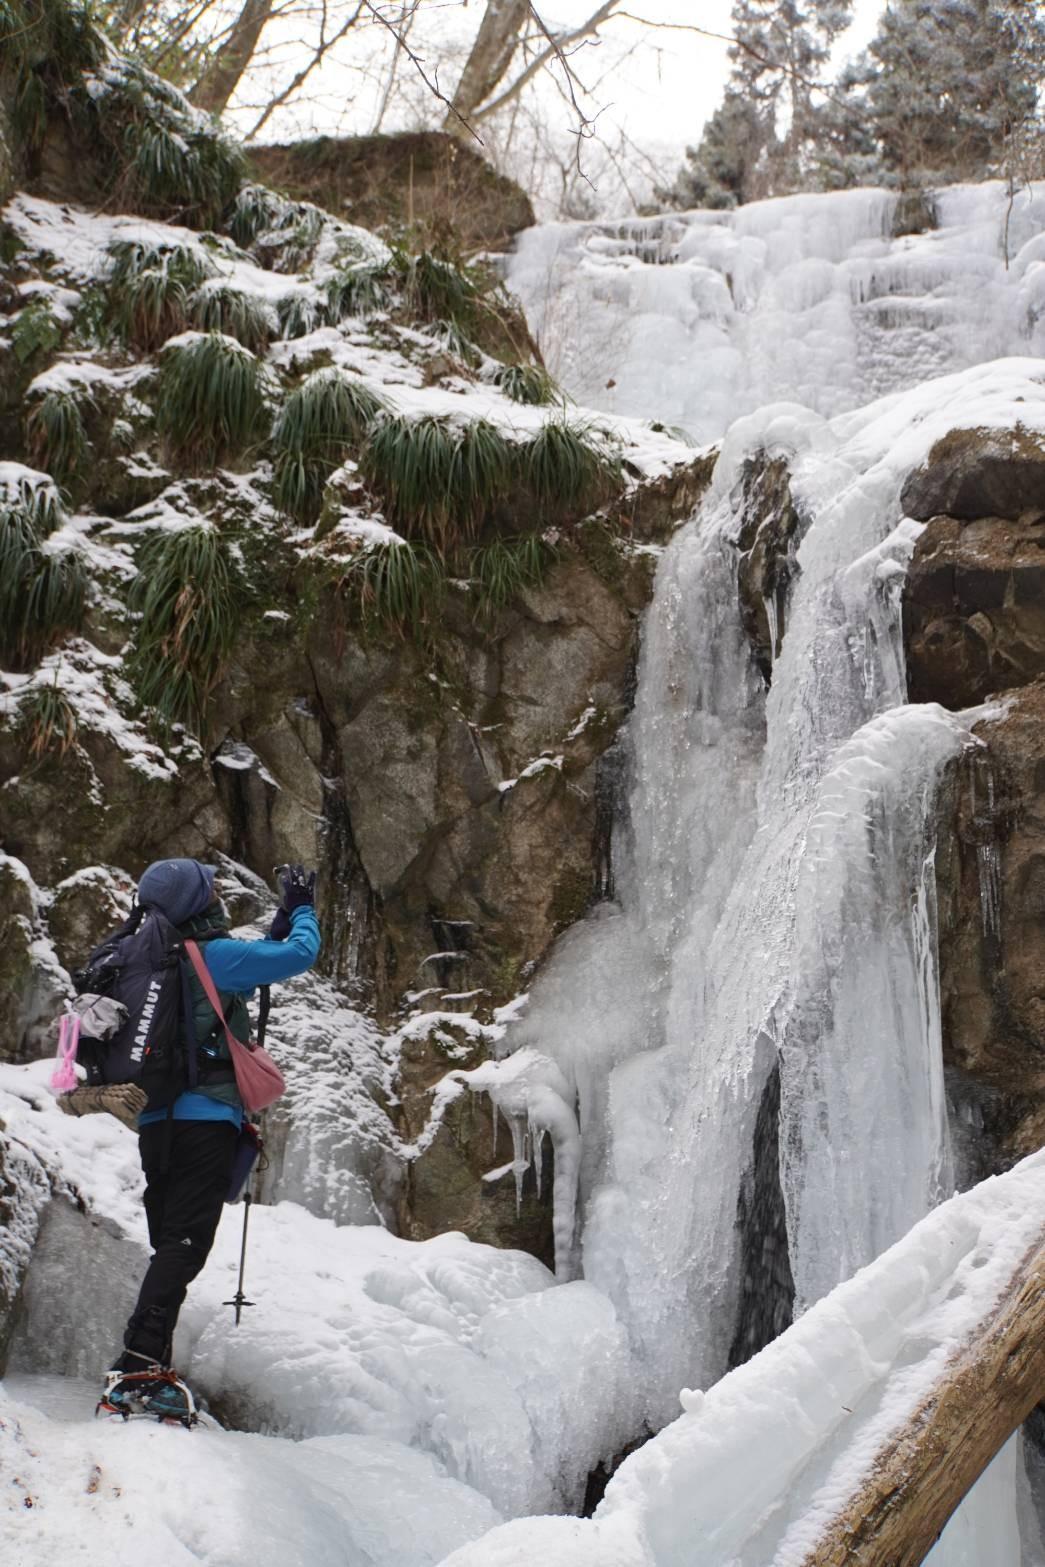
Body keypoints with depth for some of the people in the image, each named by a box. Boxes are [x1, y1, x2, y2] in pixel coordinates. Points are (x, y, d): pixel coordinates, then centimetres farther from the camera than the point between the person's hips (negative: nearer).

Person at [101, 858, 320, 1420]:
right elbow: (300, 955, -6)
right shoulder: (213, 955, -7)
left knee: (170, 1247, 12)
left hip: (159, 1122, 9)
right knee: (186, 1243, -13)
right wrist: (303, 909, 13)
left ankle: (145, 1368, 11)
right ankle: (138, 1366, -23)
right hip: (205, 1120, -9)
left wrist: (279, 923, 31)